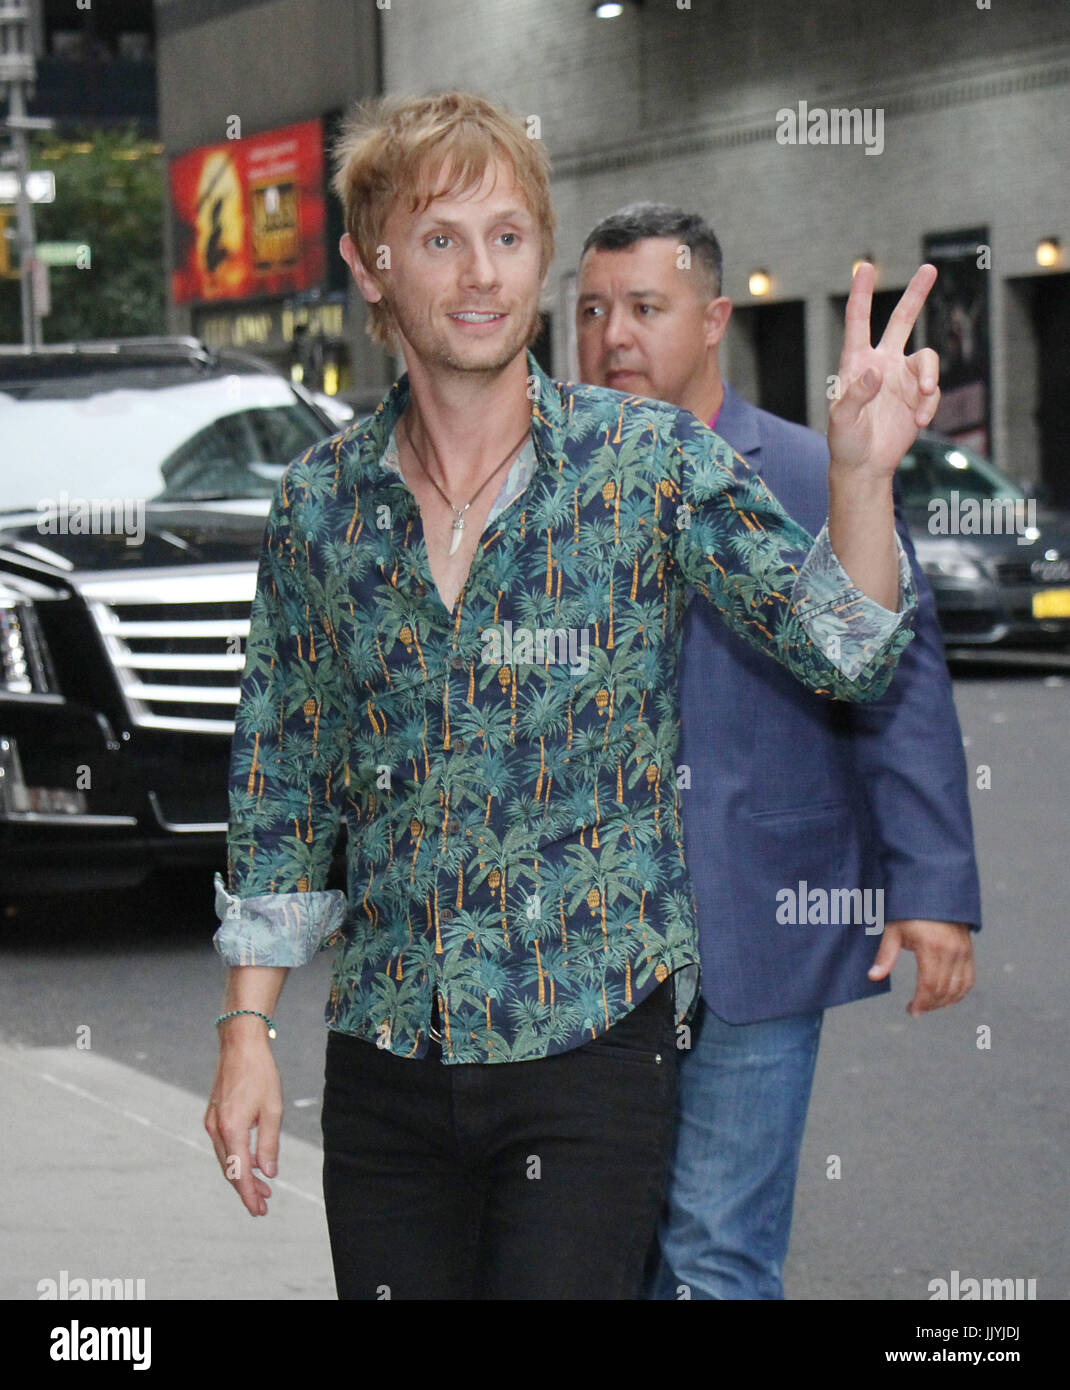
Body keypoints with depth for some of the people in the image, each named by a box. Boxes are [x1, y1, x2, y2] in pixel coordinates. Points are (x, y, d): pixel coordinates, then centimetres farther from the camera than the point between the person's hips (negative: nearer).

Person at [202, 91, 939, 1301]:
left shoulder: (647, 462, -4)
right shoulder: (318, 504, 3)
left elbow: (839, 651, -11)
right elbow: (279, 783, 9)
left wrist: (861, 470, -29)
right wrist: (246, 1031, 7)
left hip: (590, 1035, -3)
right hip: (384, 1057, 3)